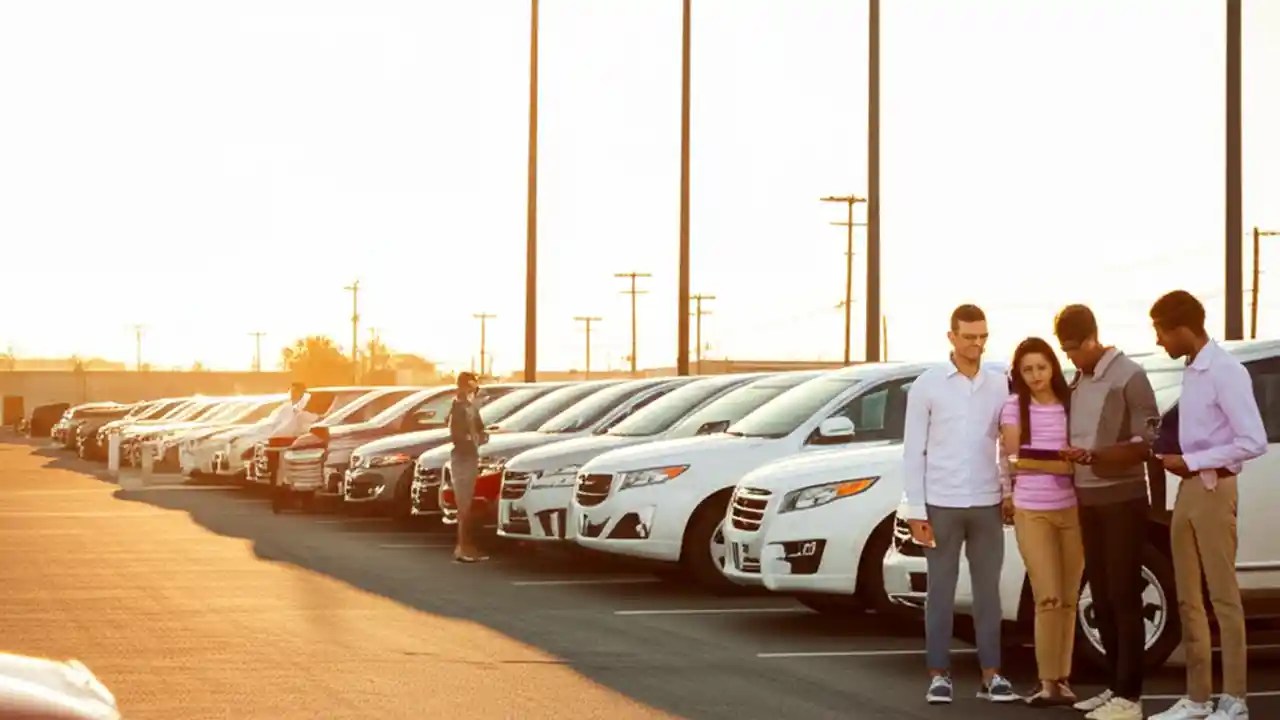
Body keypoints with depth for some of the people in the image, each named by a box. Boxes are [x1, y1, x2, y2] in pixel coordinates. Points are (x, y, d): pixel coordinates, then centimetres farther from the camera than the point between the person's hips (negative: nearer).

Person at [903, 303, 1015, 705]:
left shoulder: (999, 386, 6)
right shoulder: (927, 385, -2)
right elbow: (913, 452, -2)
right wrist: (916, 511, -7)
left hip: (987, 504, 2)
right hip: (941, 505, -2)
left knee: (988, 590, 5)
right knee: (941, 592, 3)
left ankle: (991, 675, 11)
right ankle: (939, 675, 9)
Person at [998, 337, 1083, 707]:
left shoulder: (1070, 403, 4)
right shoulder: (1014, 407, 0)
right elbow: (1012, 461, -3)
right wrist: (1058, 463, -15)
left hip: (1071, 509, 2)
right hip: (1032, 512, -2)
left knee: (1068, 599, 4)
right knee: (1048, 597, -9)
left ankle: (1063, 678, 10)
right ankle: (1048, 682, -6)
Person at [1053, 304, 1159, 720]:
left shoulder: (1128, 375, -8)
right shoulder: (1077, 382, 13)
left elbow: (1147, 443, -13)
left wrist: (1094, 456, -23)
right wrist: (1068, 456, -4)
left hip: (1122, 499, -7)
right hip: (1088, 501, 7)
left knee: (1124, 597, -6)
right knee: (1101, 597, 9)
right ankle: (1113, 686, 17)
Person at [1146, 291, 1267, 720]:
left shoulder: (1226, 372, -15)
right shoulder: (1192, 372, 10)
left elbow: (1253, 442, -20)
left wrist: (1190, 461, -17)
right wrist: (1172, 454, 1)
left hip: (1214, 489, -9)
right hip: (1188, 490, 9)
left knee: (1223, 596, -3)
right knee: (1188, 599, 11)